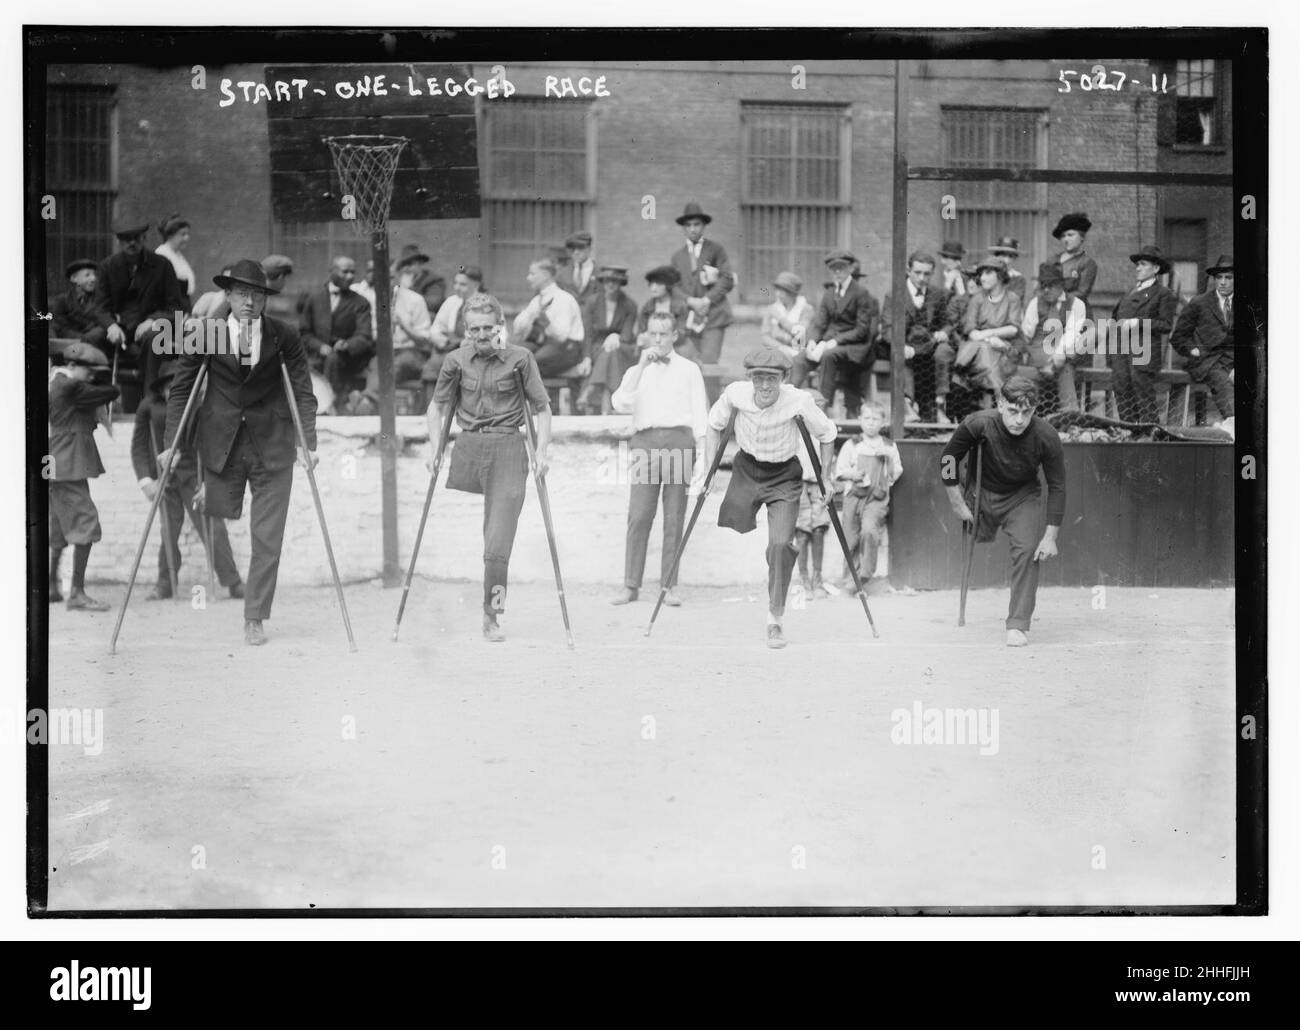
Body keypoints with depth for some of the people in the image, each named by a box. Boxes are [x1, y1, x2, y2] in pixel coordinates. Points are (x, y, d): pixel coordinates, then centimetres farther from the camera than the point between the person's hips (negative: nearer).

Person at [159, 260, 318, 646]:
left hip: (271, 445, 0)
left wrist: (307, 442, -11)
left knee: (267, 537, -1)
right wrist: (171, 443, -2)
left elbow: (303, 392, 1)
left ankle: (255, 618, 10)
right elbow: (180, 389, 5)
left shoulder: (284, 337, -1)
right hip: (220, 445, 0)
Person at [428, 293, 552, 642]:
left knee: (498, 541, -8)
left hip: (507, 449, -2)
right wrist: (435, 448, 6)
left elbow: (542, 408, 4)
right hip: (467, 448, 3)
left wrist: (542, 450, -5)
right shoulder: (456, 361, 4)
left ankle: (492, 616, 3)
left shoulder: (520, 358, -2)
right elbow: (437, 405, 17)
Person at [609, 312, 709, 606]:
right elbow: (620, 404, 1)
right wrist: (642, 366, -4)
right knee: (638, 517, -7)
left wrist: (702, 454, 4)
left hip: (679, 438, -1)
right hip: (646, 441, 1)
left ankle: (668, 586, 1)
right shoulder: (637, 371, 20)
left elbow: (700, 413, 12)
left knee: (674, 519, -2)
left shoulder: (689, 369, 17)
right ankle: (630, 585, -4)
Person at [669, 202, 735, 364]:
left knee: (708, 363, -16)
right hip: (690, 319, 3)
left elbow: (727, 280, 0)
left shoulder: (715, 249, 6)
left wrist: (707, 300, -10)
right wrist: (691, 301, -9)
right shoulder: (678, 257, 15)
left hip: (713, 317, -3)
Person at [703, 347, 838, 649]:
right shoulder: (736, 394, -18)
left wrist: (824, 478, -3)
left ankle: (775, 621, 0)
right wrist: (707, 474, 0)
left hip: (784, 477, -2)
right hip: (746, 469, 2)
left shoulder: (799, 402, -25)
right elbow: (715, 426, 2)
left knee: (781, 545, -16)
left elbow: (827, 435, -6)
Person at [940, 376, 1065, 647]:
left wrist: (1050, 537, -16)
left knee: (1027, 549, -17)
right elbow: (947, 461, -10)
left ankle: (1018, 625, -13)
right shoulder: (977, 425, -28)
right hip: (982, 493, 1)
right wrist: (958, 505, -7)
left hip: (1023, 496, -1)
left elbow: (1057, 487, -15)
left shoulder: (1046, 437, -26)